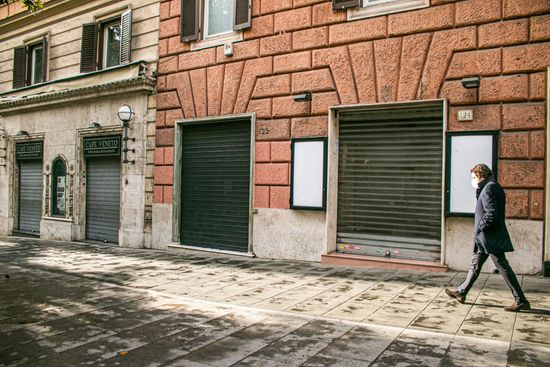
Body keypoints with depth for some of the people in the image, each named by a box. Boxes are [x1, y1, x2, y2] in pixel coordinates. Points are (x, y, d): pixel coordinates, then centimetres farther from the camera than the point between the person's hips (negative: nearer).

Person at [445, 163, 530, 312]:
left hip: (491, 237, -11)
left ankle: (521, 301, 4)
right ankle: (461, 292, 23)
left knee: (503, 267, -4)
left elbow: (491, 214, -24)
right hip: (486, 238, 11)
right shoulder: (494, 187, 14)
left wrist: (480, 227, -14)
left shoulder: (489, 188, -17)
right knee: (475, 264, 15)